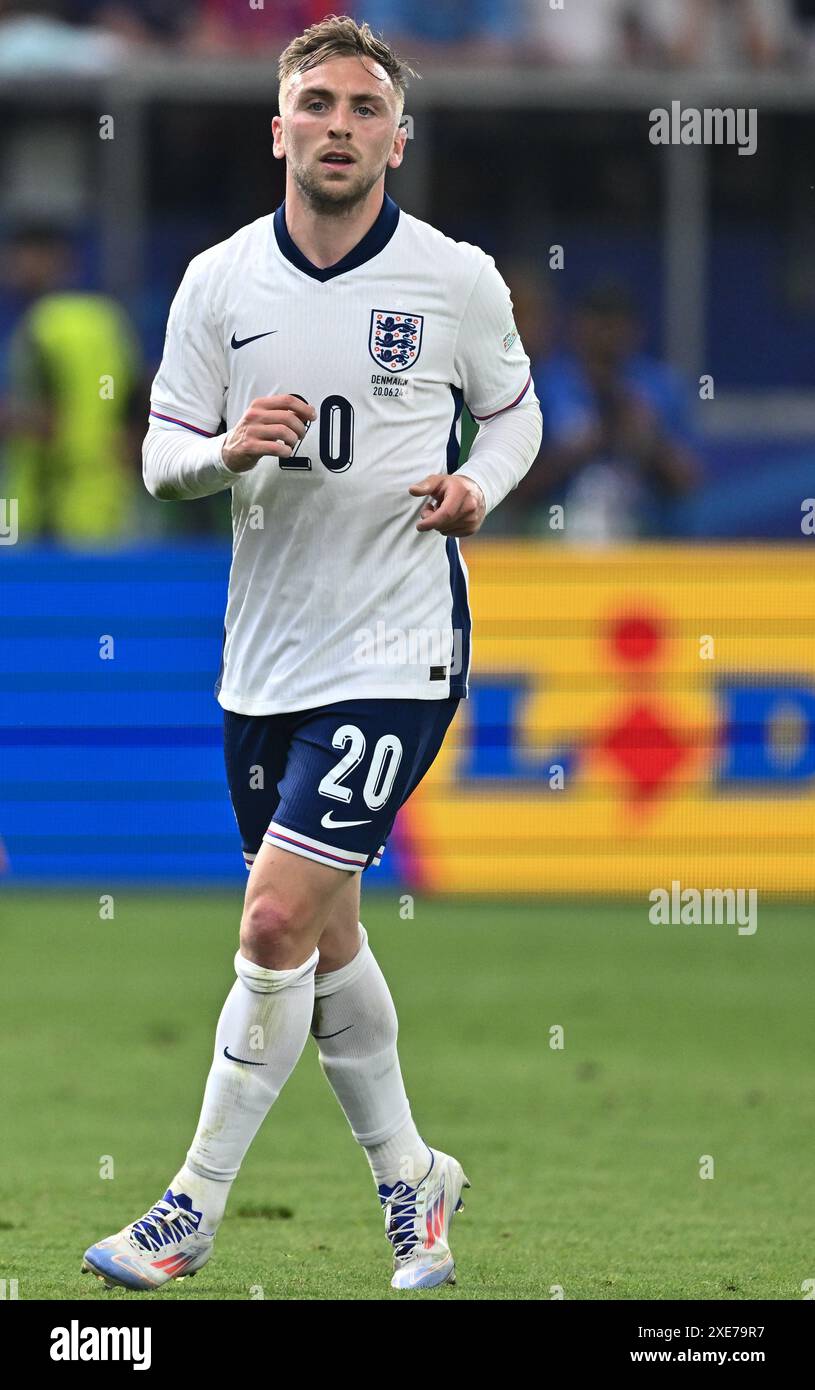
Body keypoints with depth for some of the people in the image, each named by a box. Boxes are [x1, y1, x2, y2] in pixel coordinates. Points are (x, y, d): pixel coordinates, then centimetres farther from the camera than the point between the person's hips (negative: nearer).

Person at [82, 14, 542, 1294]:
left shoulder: (457, 278, -4)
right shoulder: (220, 282, 1)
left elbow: (513, 408, 12)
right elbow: (162, 457, 5)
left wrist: (480, 486, -9)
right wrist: (229, 450, -17)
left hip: (397, 656, -4)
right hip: (265, 654, 4)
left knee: (280, 918, -13)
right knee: (324, 935, 13)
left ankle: (194, 1213, -4)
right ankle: (410, 1177, 31)